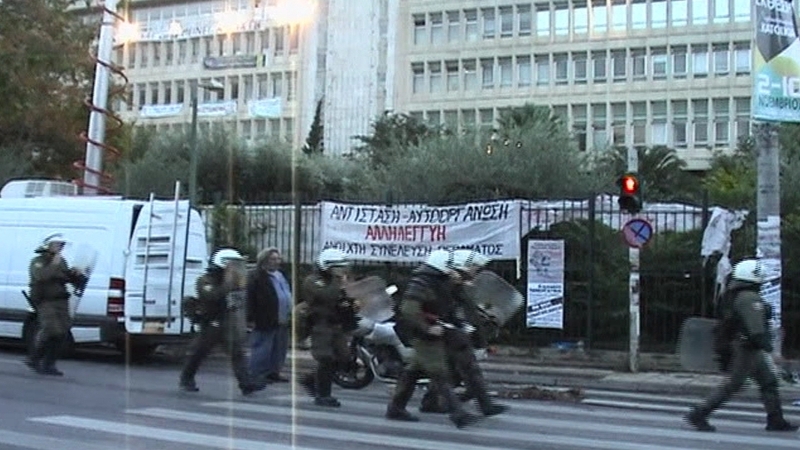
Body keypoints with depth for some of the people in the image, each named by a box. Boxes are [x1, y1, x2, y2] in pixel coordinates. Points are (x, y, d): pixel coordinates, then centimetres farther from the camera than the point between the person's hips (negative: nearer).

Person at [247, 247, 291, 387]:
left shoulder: (281, 276, 17)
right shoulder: (256, 277, -10)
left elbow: (288, 295, 26)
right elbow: (250, 299, -14)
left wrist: (290, 315, 19)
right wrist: (252, 318, -18)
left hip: (281, 321, 8)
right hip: (266, 321, -8)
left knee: (279, 349, 13)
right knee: (262, 349, -3)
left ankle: (273, 372, 23)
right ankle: (257, 374, 5)